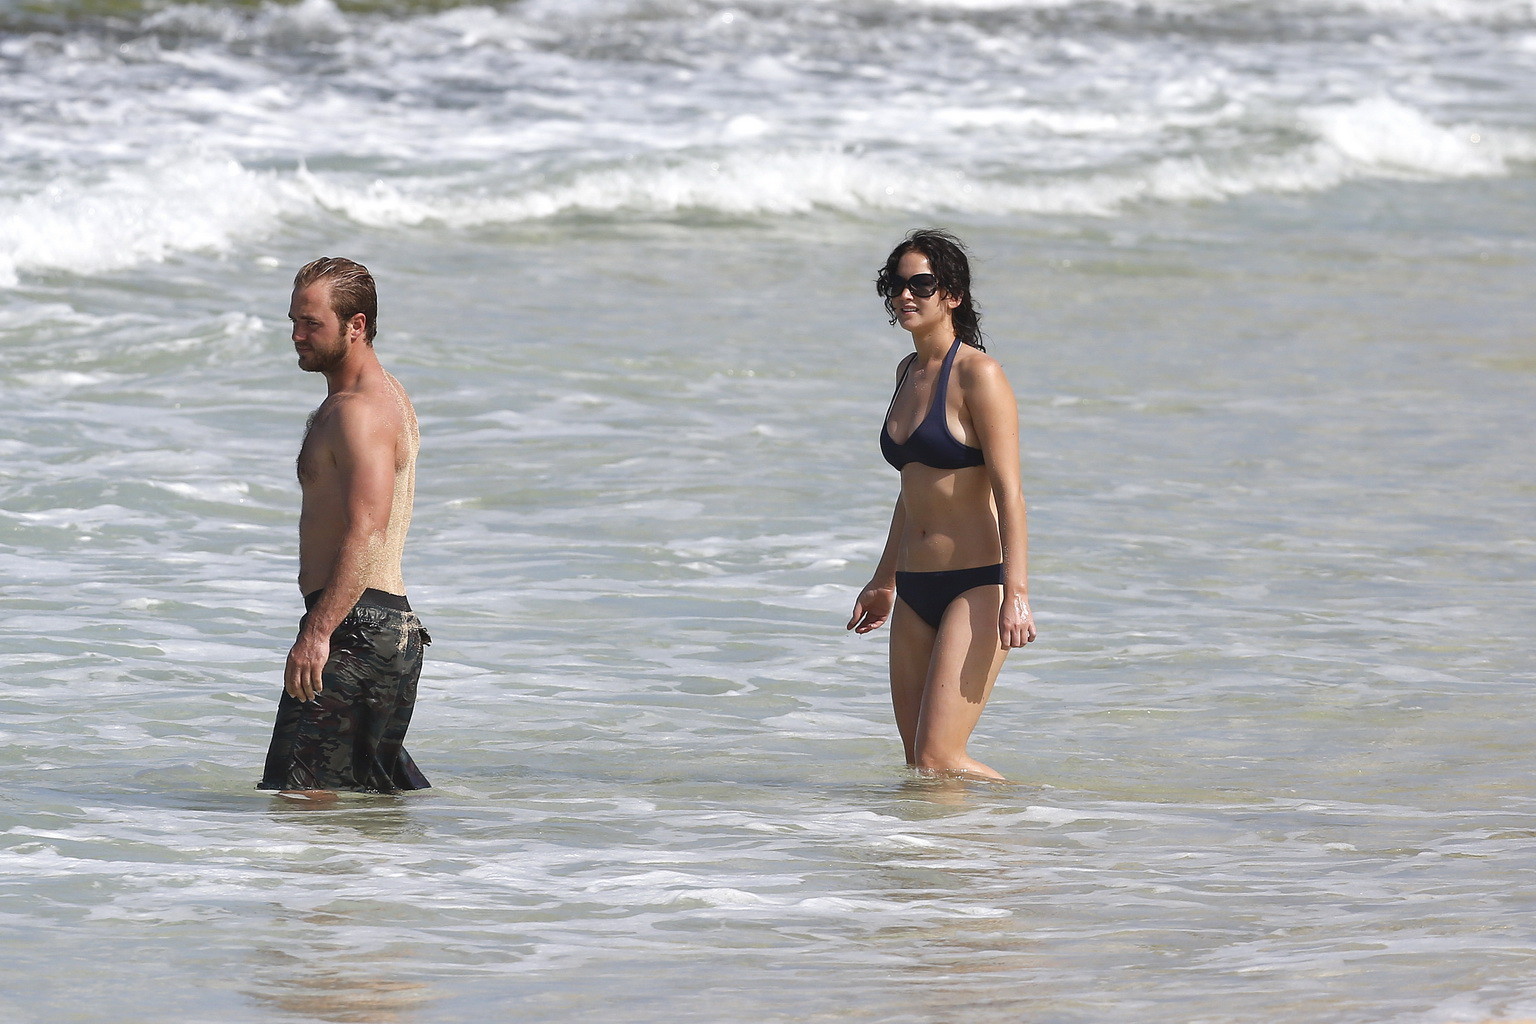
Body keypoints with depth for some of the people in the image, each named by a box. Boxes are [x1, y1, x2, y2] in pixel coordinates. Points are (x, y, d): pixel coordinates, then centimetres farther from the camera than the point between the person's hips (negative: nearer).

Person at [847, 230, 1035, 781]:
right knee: (917, 762, 4)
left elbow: (1008, 492, -16)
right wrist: (884, 579, 28)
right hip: (916, 592, 9)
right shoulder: (909, 372, 14)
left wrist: (1015, 594, -24)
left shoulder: (978, 374, -11)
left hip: (977, 587, -8)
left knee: (937, 758, -15)